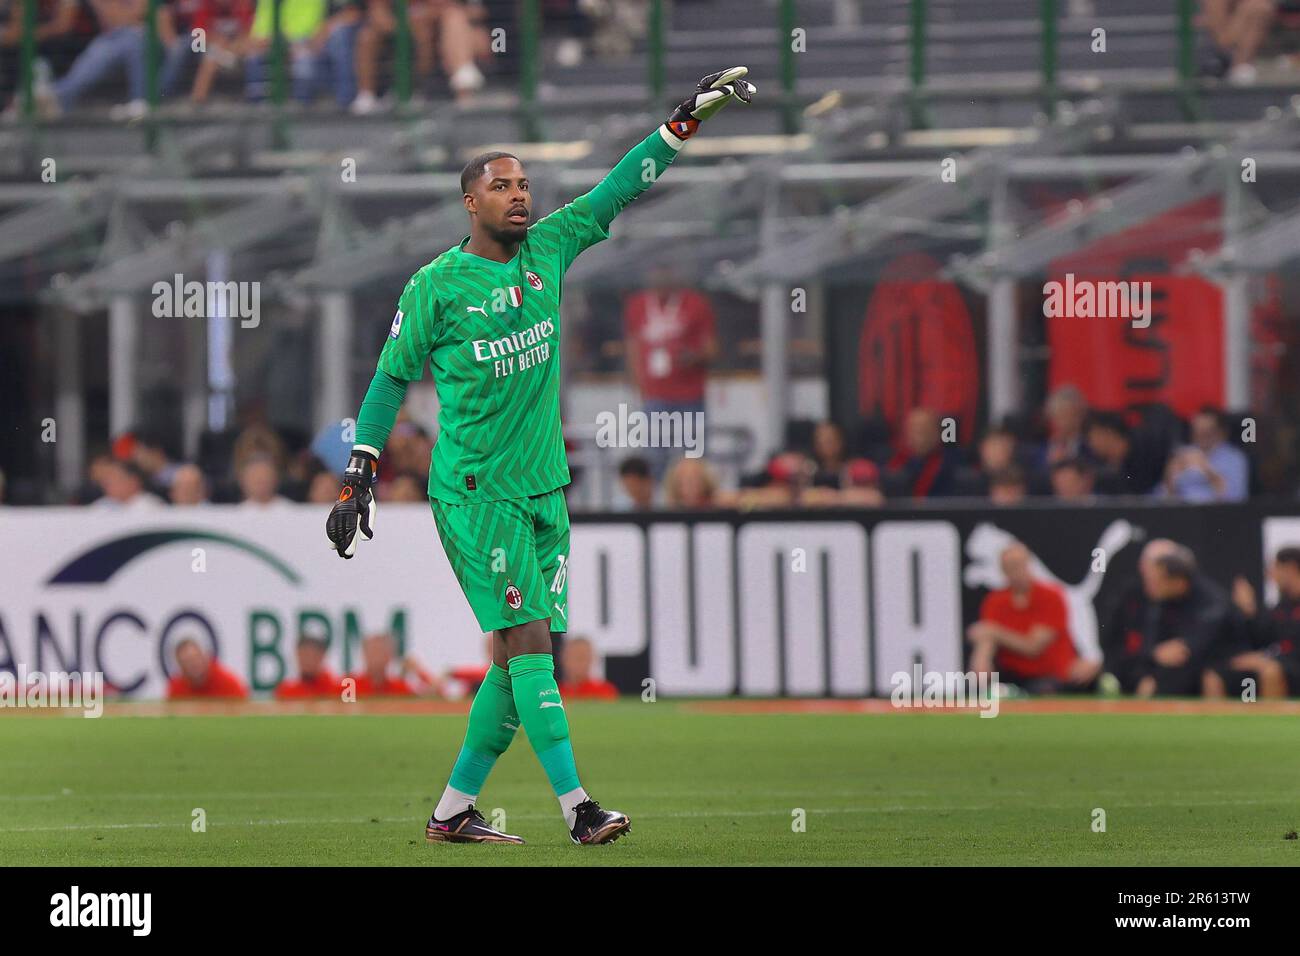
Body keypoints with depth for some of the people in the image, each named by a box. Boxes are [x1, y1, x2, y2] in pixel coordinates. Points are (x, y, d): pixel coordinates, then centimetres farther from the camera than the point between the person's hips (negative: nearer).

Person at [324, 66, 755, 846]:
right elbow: (392, 378, 2)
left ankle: (454, 811, 14)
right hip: (474, 490, -6)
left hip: (544, 488, 6)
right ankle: (578, 808, -20)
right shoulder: (435, 287, -5)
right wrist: (360, 474, -1)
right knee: (526, 641, -14)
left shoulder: (549, 248, 7)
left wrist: (689, 119, 7)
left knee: (526, 656, 5)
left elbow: (620, 189, 11)